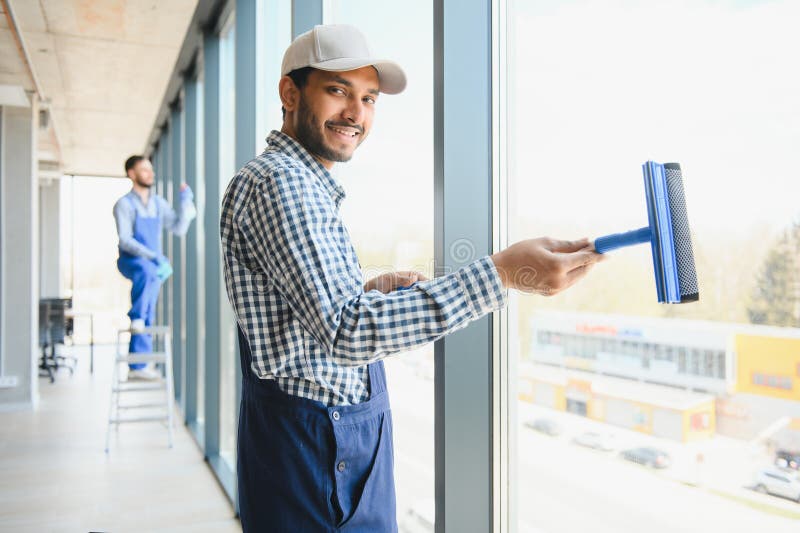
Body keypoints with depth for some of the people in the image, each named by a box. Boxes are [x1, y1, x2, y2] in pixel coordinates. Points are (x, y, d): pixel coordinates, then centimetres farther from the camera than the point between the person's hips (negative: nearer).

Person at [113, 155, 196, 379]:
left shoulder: (159, 203, 11)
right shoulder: (124, 204, -6)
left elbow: (179, 228, 5)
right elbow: (125, 240, -15)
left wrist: (186, 201, -4)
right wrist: (153, 257, -27)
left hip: (153, 264, 5)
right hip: (130, 260, -5)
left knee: (148, 318, 3)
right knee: (146, 270, -42)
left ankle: (137, 367, 9)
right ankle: (136, 317, -28)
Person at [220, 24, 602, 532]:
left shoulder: (305, 185, 14)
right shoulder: (277, 182, -19)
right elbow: (345, 333, -30)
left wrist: (370, 290, 2)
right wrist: (502, 272, -34)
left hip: (345, 431, 10)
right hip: (317, 446, -10)